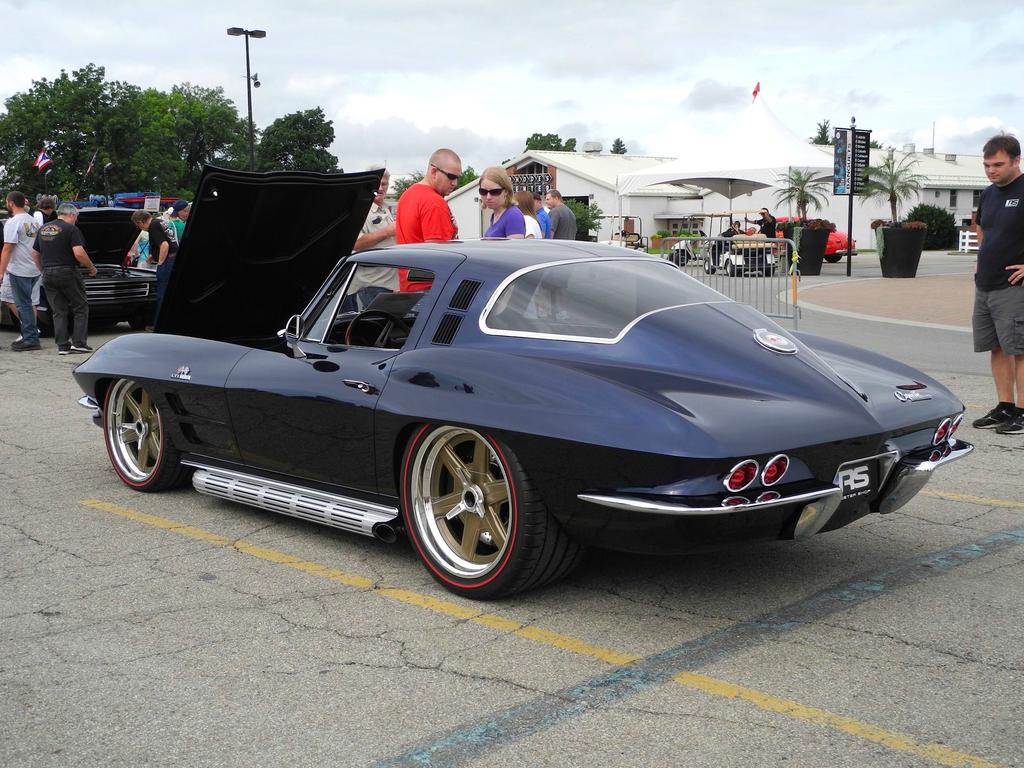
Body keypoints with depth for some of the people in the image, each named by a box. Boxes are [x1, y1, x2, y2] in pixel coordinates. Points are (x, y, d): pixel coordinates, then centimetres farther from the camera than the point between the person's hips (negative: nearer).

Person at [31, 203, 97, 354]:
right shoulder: (71, 229, -9)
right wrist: (91, 267, -5)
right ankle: (79, 342, -1)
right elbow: (79, 253, -18)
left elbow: (35, 253, 16)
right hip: (67, 272, -6)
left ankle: (62, 346, 6)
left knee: (58, 311, 9)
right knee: (81, 308, 5)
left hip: (48, 275, 6)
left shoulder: (43, 229, 13)